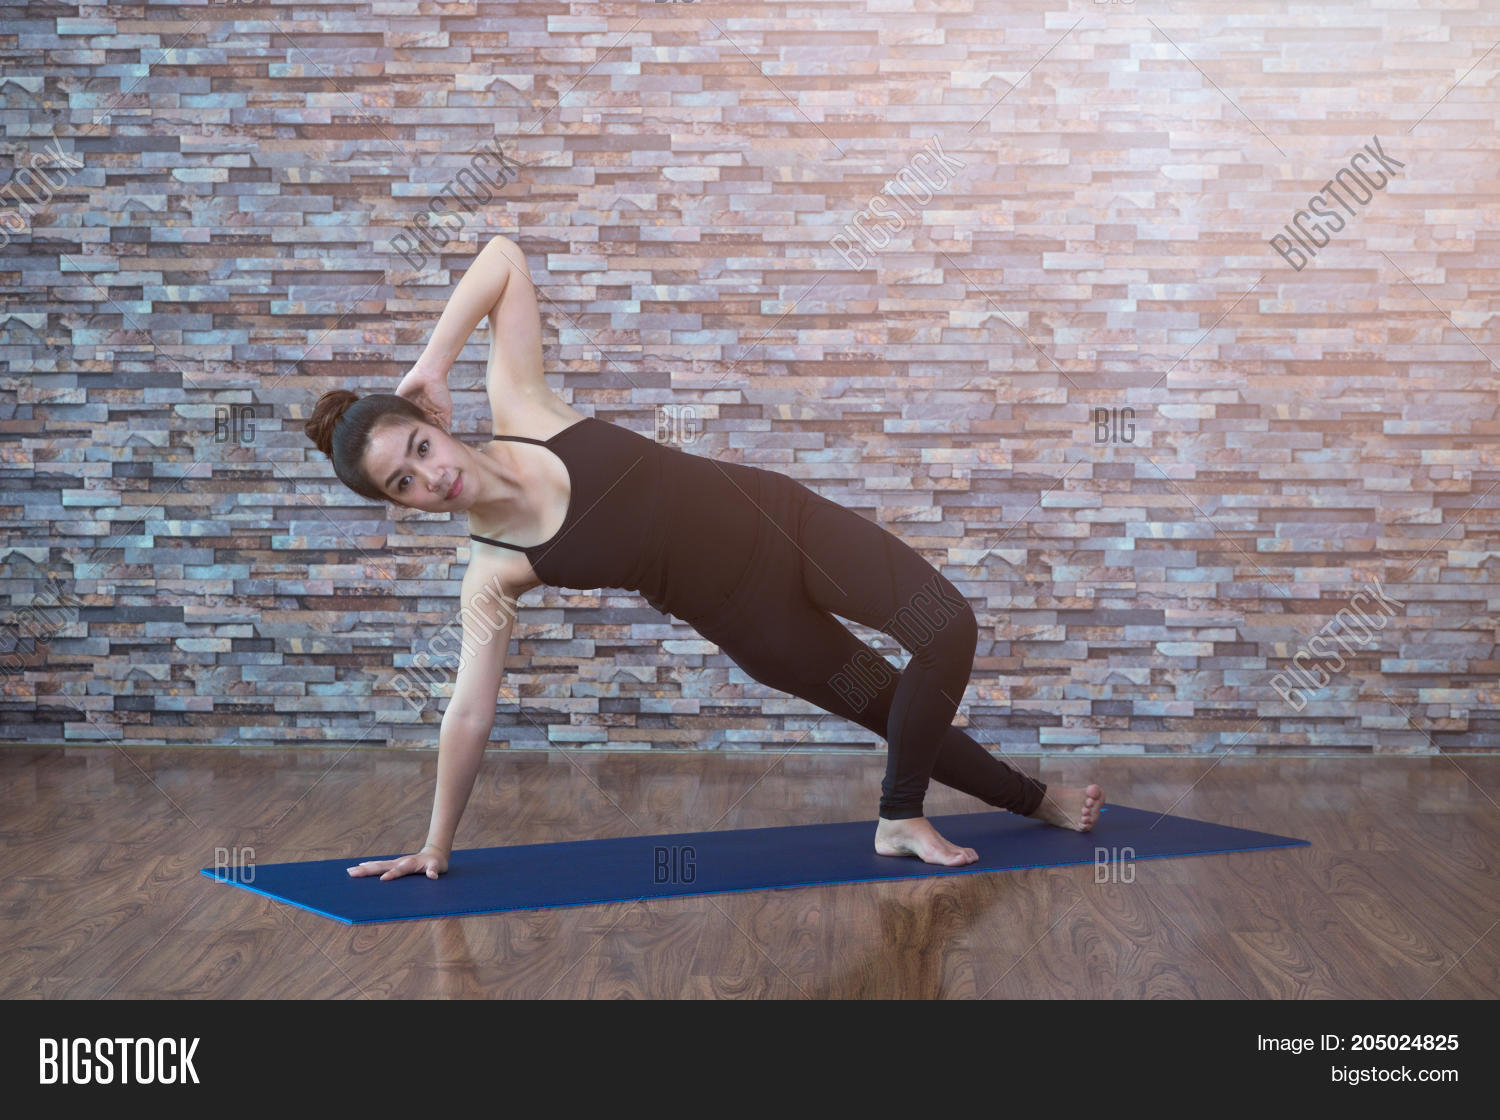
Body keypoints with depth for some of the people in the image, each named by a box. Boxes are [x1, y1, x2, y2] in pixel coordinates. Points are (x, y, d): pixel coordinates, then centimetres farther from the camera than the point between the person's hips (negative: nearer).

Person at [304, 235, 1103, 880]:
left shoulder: (520, 406, -13)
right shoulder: (492, 577, -15)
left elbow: (505, 257, -8)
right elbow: (468, 714, -11)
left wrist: (431, 363, -17)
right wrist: (434, 847, -9)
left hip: (778, 518, 2)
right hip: (746, 616, -1)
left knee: (947, 628, -3)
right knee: (891, 708, 0)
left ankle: (1031, 800, 20)